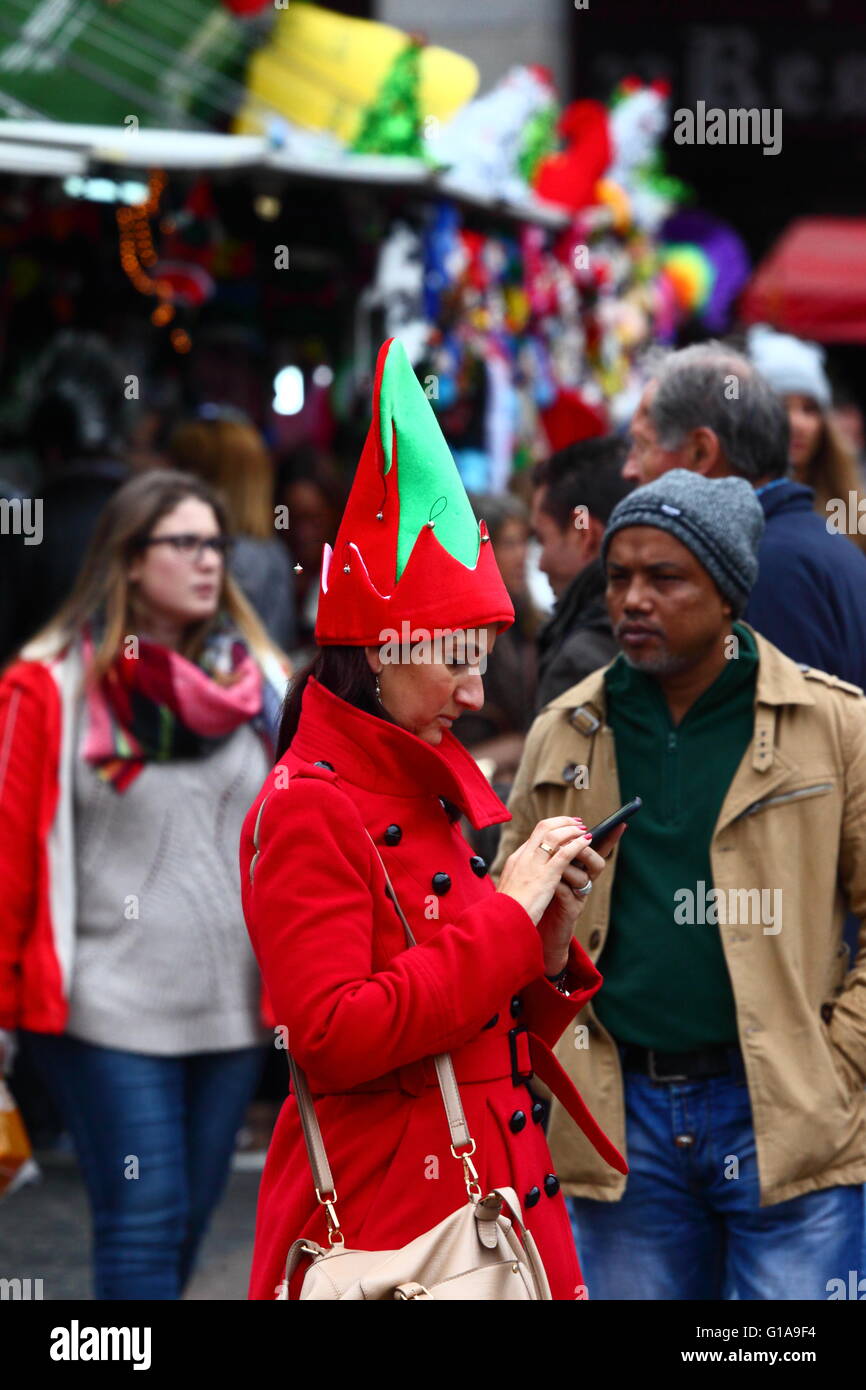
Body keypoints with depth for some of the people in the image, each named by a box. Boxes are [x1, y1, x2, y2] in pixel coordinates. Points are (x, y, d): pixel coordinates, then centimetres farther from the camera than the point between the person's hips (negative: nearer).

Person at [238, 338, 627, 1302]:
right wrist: (506, 915, -17)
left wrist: (547, 938, -1)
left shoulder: (431, 800, 14)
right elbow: (330, 1035, -23)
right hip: (380, 1220, -8)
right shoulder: (307, 808, -11)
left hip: (498, 1205, 8)